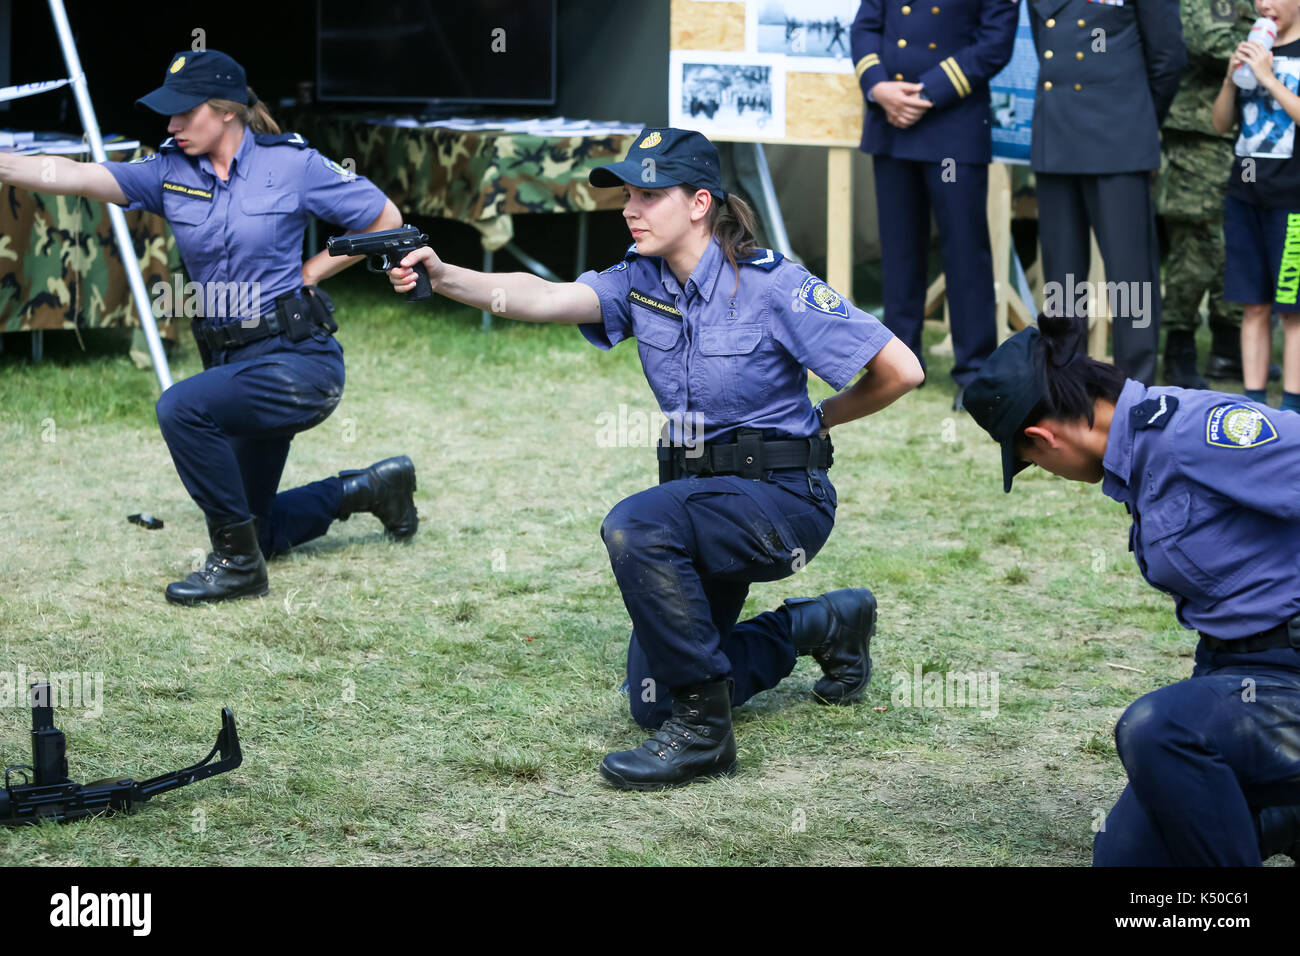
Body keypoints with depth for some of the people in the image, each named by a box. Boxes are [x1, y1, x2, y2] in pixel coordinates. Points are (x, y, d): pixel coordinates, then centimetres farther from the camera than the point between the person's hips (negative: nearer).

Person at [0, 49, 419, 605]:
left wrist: (309, 274, -4)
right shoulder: (169, 172, 2)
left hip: (299, 359, -7)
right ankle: (373, 488, 37)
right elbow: (80, 177, -11)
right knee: (254, 530, 14)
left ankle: (238, 565, -16)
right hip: (233, 362, 7)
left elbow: (387, 220, 0)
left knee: (181, 408, -30)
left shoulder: (291, 163, -8)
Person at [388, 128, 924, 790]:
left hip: (783, 500, -8)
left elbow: (900, 370, -16)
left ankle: (703, 733, -22)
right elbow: (546, 298, -17)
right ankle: (827, 625, 32)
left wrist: (820, 419, -2)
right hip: (706, 499, 8)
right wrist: (445, 278, -32)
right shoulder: (640, 282, 1)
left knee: (635, 528, -35)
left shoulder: (772, 286, -16)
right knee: (652, 703, 12)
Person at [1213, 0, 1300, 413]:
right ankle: (1253, 403, 11)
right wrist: (1231, 78, -2)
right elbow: (1222, 123, 14)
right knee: (1253, 306, 7)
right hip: (1244, 193, 5)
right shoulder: (1251, 51, 14)